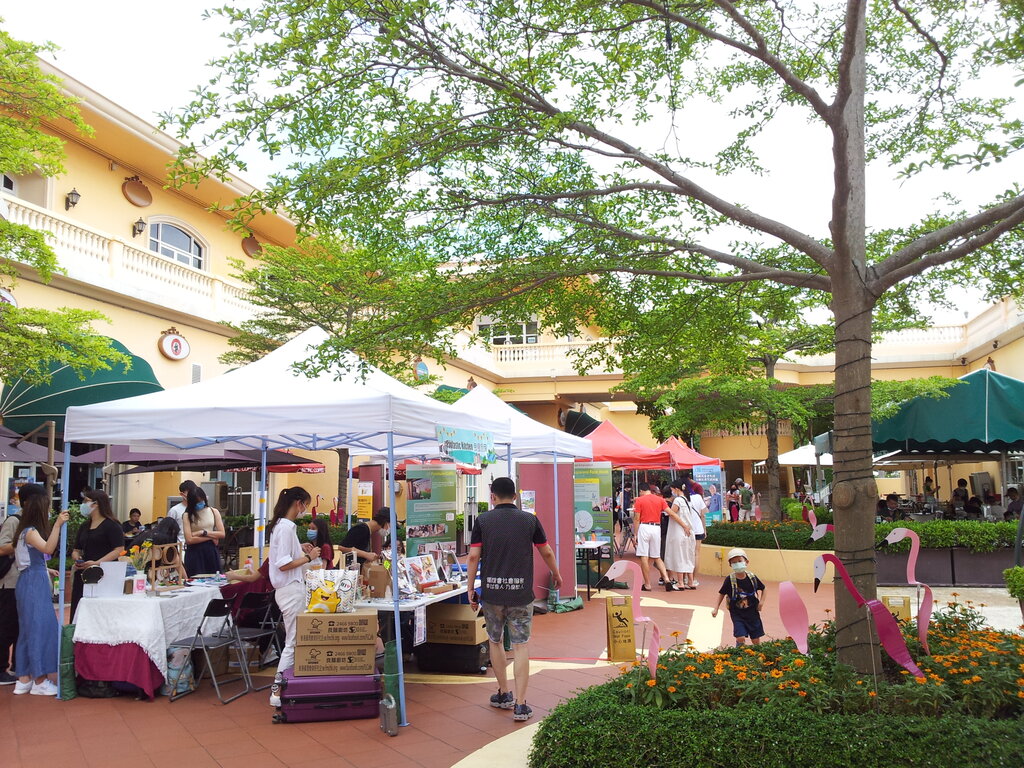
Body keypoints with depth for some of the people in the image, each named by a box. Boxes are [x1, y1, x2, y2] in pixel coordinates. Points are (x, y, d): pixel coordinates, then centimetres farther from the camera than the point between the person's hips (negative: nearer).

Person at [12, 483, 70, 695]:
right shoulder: (29, 531, -13)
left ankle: (24, 678, 17)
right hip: (33, 584, -10)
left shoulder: (31, 530, 16)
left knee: (30, 629, 12)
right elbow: (48, 548, -31)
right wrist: (58, 524, -36)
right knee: (39, 628, -8)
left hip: (36, 584, 10)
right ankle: (40, 680, -4)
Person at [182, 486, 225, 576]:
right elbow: (189, 539, -10)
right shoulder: (187, 515, 0)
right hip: (194, 553, -2)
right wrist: (211, 537, -8)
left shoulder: (214, 512, 7)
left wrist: (204, 532, -9)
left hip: (211, 552, 2)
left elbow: (222, 534, 1)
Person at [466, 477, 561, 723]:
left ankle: (504, 694, 28)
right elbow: (546, 552, 10)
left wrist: (470, 589, 5)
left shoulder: (483, 520, 0)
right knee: (520, 646, 3)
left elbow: (473, 557, -4)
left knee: (495, 641, 19)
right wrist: (556, 574, 28)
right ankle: (520, 705, 1)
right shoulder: (529, 520, 2)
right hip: (521, 592, 0)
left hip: (491, 592, 1)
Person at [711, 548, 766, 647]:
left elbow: (763, 589, 11)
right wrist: (716, 609, -7)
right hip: (737, 613, -2)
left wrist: (761, 602, 0)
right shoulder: (730, 580, -12)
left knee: (756, 640, 9)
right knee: (740, 638, -15)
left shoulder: (752, 578, -6)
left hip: (752, 612, 2)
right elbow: (722, 593, -1)